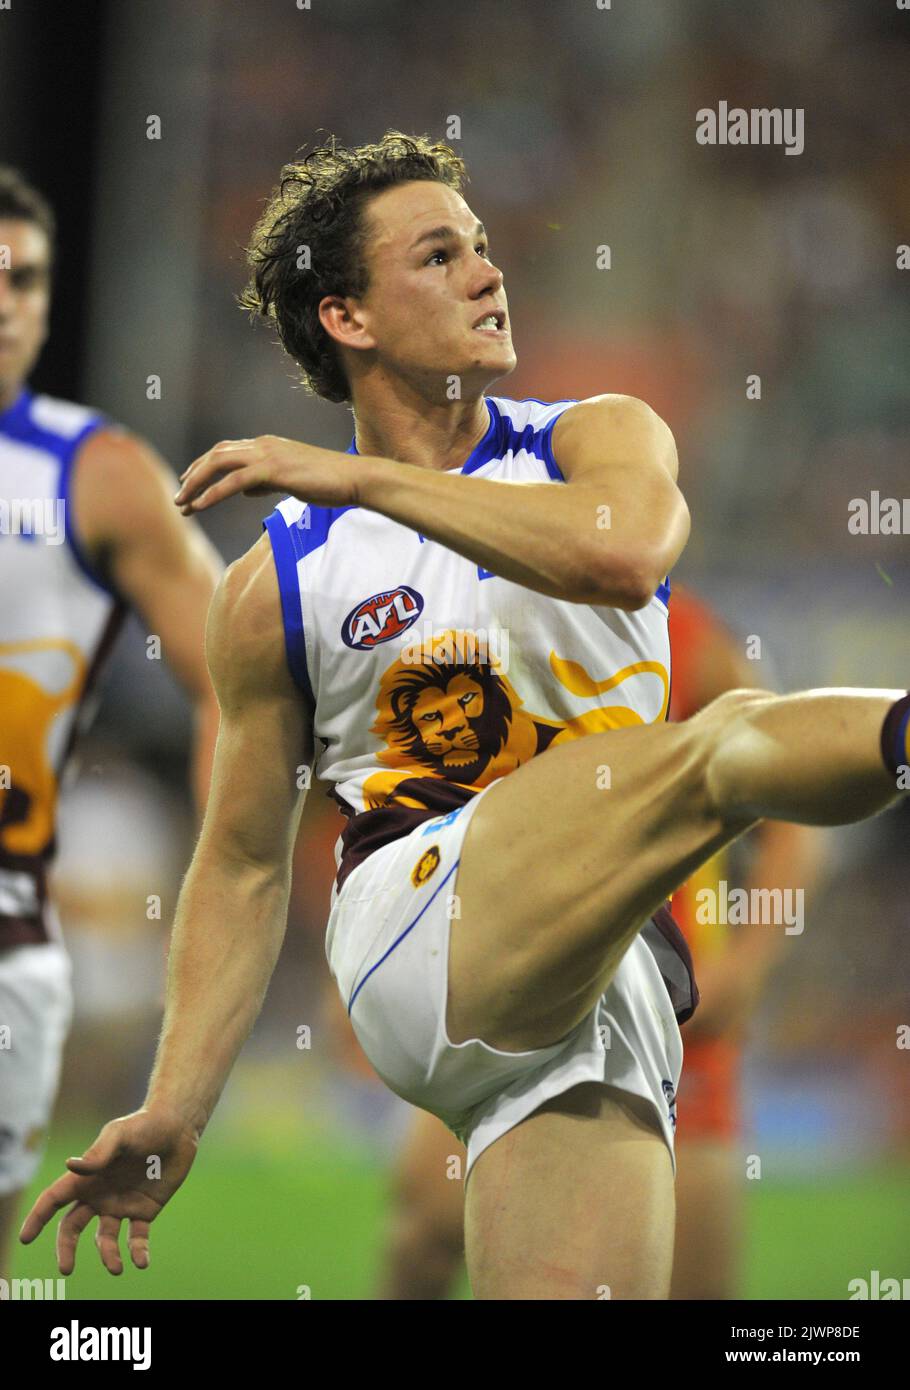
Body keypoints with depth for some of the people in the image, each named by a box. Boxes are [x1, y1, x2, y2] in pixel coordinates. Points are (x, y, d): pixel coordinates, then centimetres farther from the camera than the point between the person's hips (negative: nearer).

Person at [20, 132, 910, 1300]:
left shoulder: (593, 441, 13)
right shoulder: (275, 589, 11)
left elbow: (625, 550, -13)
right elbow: (242, 865, 16)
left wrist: (354, 477, -12)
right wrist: (172, 1116, 6)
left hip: (607, 989, 2)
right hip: (415, 923, -2)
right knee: (723, 747, -27)